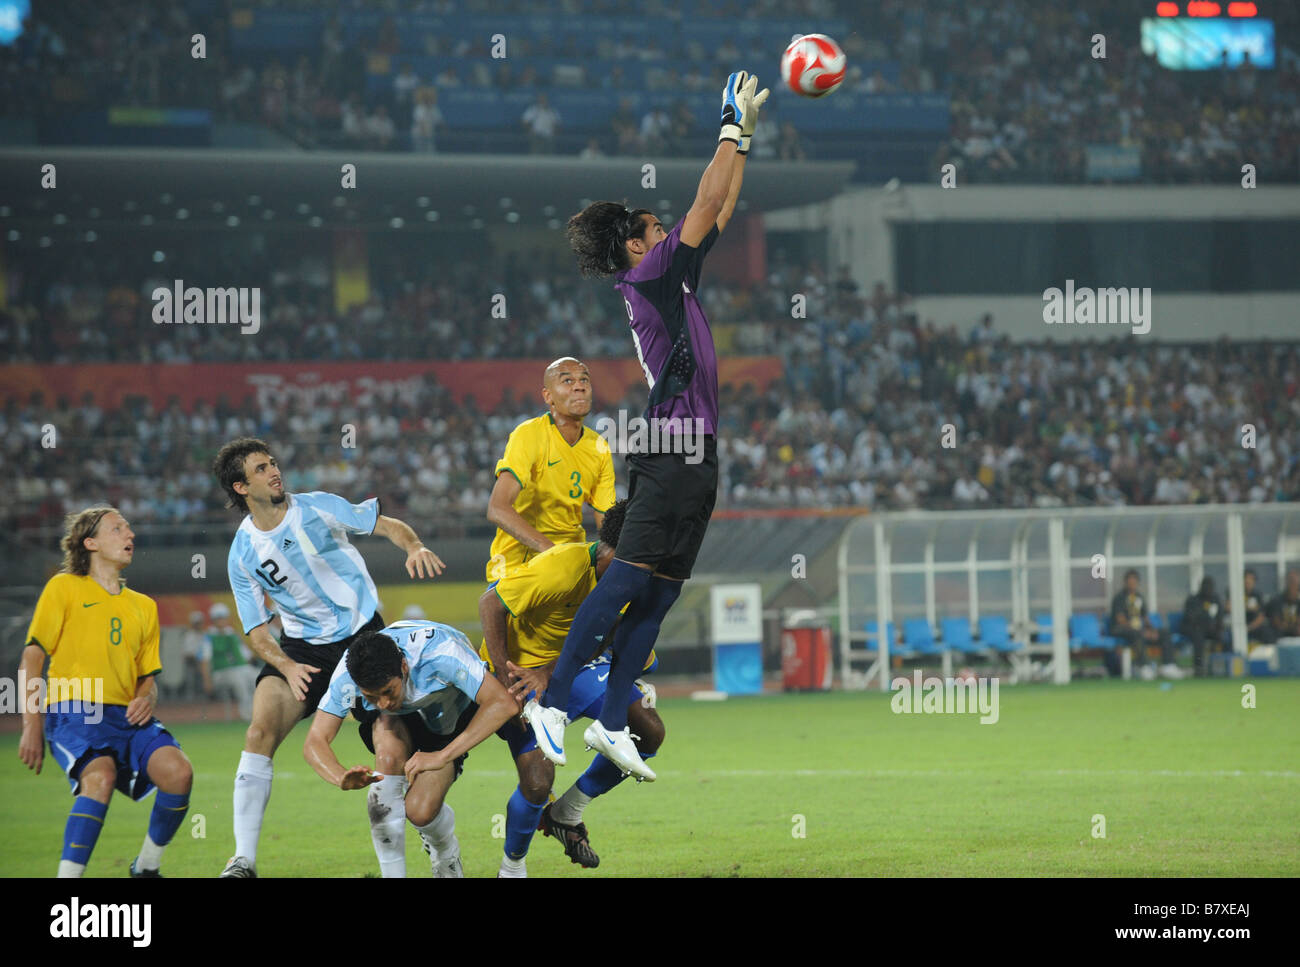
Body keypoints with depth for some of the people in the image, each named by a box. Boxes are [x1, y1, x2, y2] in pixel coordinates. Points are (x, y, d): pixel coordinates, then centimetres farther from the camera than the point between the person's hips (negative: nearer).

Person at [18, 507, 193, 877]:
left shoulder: (144, 606, 23)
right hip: (73, 711, -5)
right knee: (101, 775, -35)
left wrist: (146, 698, 0)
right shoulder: (65, 587, 7)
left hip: (125, 715, 5)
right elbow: (31, 659, 2)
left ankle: (146, 866, -2)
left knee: (178, 772, -23)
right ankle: (69, 876, -35)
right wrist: (32, 727, -8)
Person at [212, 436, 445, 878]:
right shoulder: (243, 554, -1)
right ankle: (243, 860, -21)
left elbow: (386, 525, 4)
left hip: (364, 634, -1)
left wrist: (415, 547, -18)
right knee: (260, 730, -21)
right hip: (302, 646, 1)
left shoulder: (318, 507, -3)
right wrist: (286, 666, -18)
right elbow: (256, 628, 0)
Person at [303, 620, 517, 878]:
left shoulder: (439, 651, -40)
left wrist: (442, 757, -43)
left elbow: (504, 704, -40)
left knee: (420, 812, -22)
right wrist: (342, 777, -49)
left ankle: (446, 854, 16)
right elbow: (315, 743, -26)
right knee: (390, 755, -34)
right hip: (400, 721, 2)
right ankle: (392, 874, -22)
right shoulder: (347, 675, -30)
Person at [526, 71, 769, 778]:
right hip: (672, 449, -9)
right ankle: (552, 699, -16)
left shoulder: (672, 278, 20)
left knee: (660, 591, 4)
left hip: (695, 454, 9)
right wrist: (733, 129, 4)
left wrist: (744, 137, 25)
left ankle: (612, 722, 3)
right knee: (631, 576, -15)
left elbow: (717, 213, 27)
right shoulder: (648, 274, -4)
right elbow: (707, 205, -5)